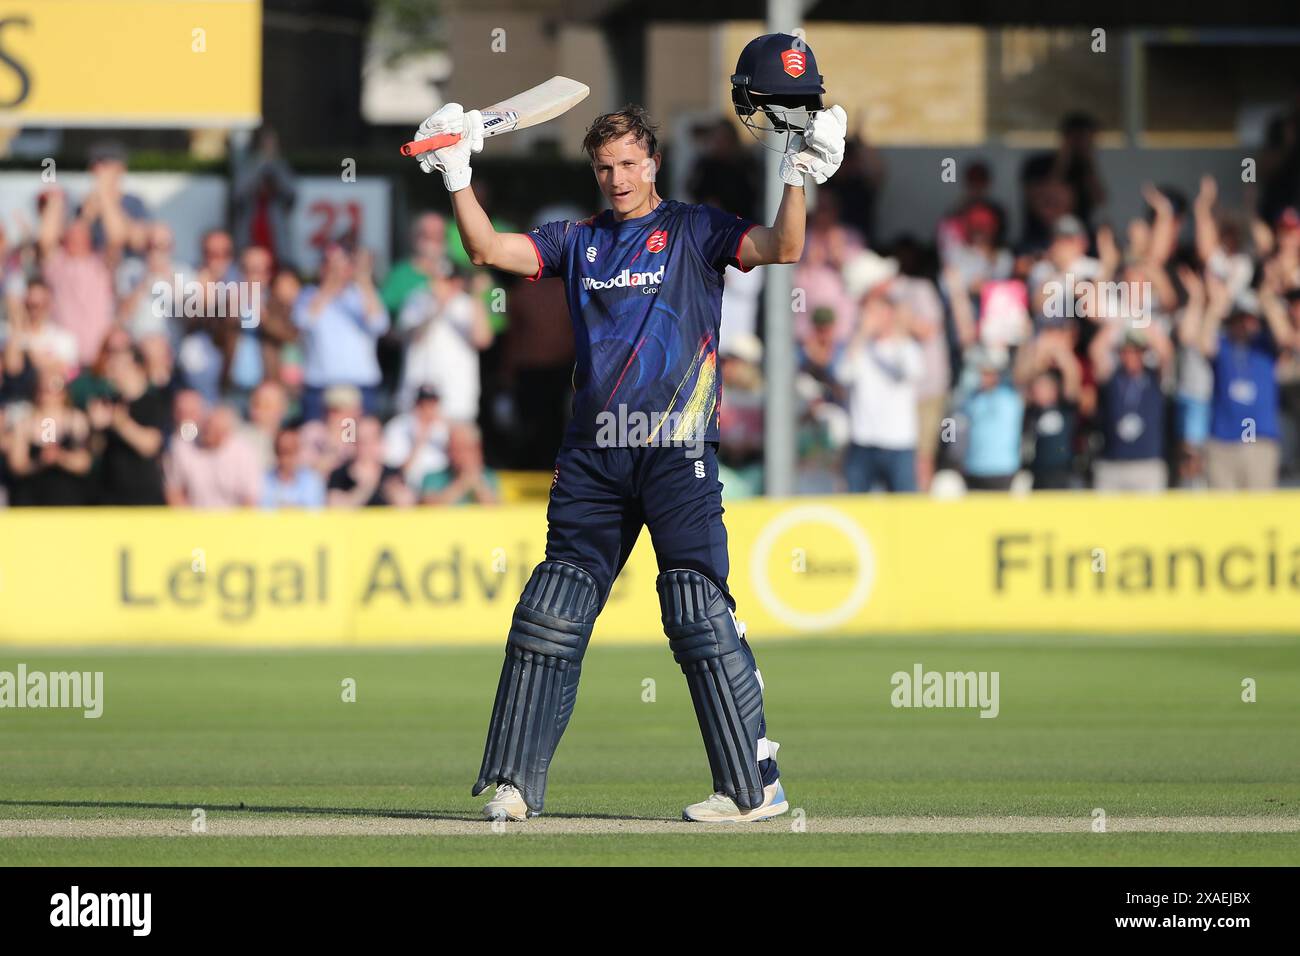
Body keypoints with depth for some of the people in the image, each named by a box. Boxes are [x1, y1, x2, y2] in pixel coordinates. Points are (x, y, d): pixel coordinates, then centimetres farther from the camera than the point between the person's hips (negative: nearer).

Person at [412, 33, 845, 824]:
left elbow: (781, 248, -9)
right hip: (594, 454, 5)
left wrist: (799, 177, -23)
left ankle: (757, 786, -6)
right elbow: (490, 249, 8)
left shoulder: (693, 230, 5)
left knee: (700, 612, -10)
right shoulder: (579, 242, 17)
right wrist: (457, 177, -3)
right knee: (552, 611, 2)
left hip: (679, 450, -4)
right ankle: (515, 784, 6)